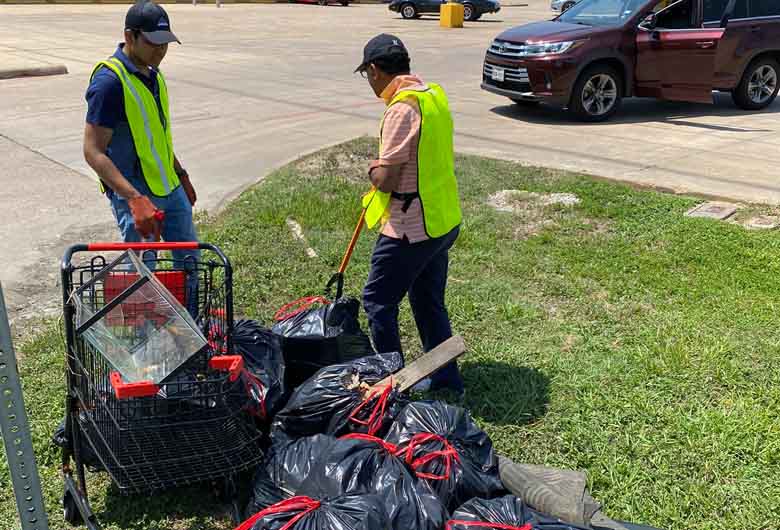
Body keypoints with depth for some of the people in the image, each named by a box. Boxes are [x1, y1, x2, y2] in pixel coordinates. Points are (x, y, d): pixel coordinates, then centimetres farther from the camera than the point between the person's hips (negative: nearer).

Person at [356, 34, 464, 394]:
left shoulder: (402, 108, -21)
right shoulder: (434, 93, 8)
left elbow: (385, 180, -23)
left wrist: (373, 171, -2)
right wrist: (383, 170, 15)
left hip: (411, 229, -9)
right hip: (445, 220, 9)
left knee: (378, 301, 7)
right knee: (429, 302, 20)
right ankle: (445, 380, 30)